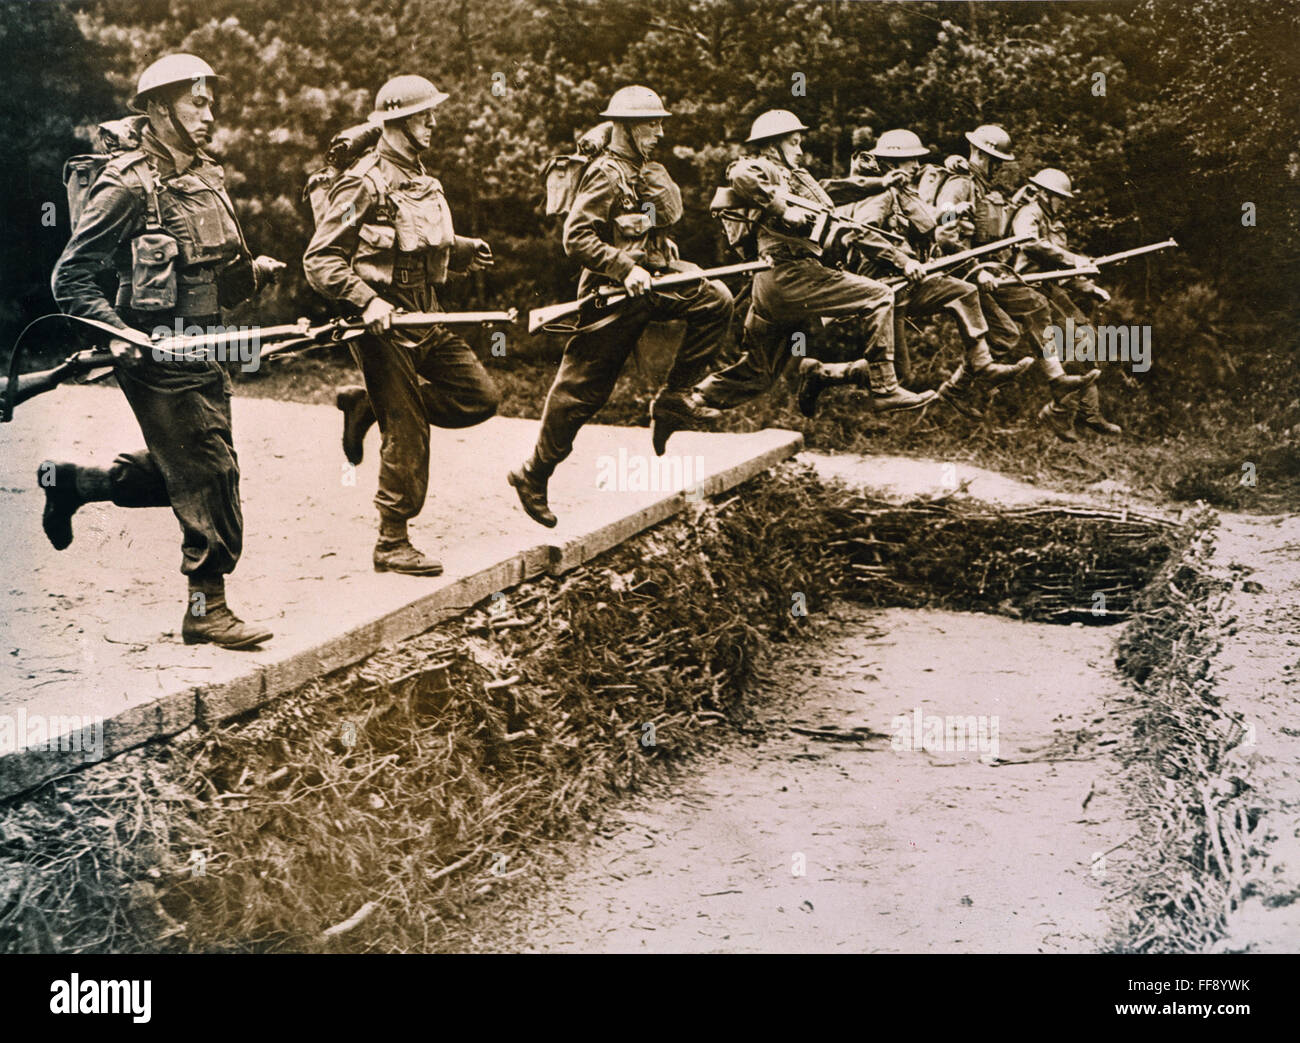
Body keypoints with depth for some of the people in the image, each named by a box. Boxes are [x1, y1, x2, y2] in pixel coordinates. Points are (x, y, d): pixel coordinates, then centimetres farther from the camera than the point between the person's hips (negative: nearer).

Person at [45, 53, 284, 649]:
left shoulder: (204, 180, 15)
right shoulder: (129, 186, -11)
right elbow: (71, 276, -11)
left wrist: (251, 271, 1)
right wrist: (116, 333, -22)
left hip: (200, 353, 9)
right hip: (157, 355, -9)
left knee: (182, 472, 15)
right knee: (209, 475, -7)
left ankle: (70, 482, 33)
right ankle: (207, 609, 3)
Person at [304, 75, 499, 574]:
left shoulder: (421, 179, 14)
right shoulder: (366, 183, -13)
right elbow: (320, 260, -16)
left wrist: (463, 250, 9)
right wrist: (366, 301, -27)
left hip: (426, 319, 8)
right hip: (383, 326, -8)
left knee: (480, 396, 3)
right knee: (408, 436, -5)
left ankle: (367, 403, 14)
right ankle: (392, 545, 9)